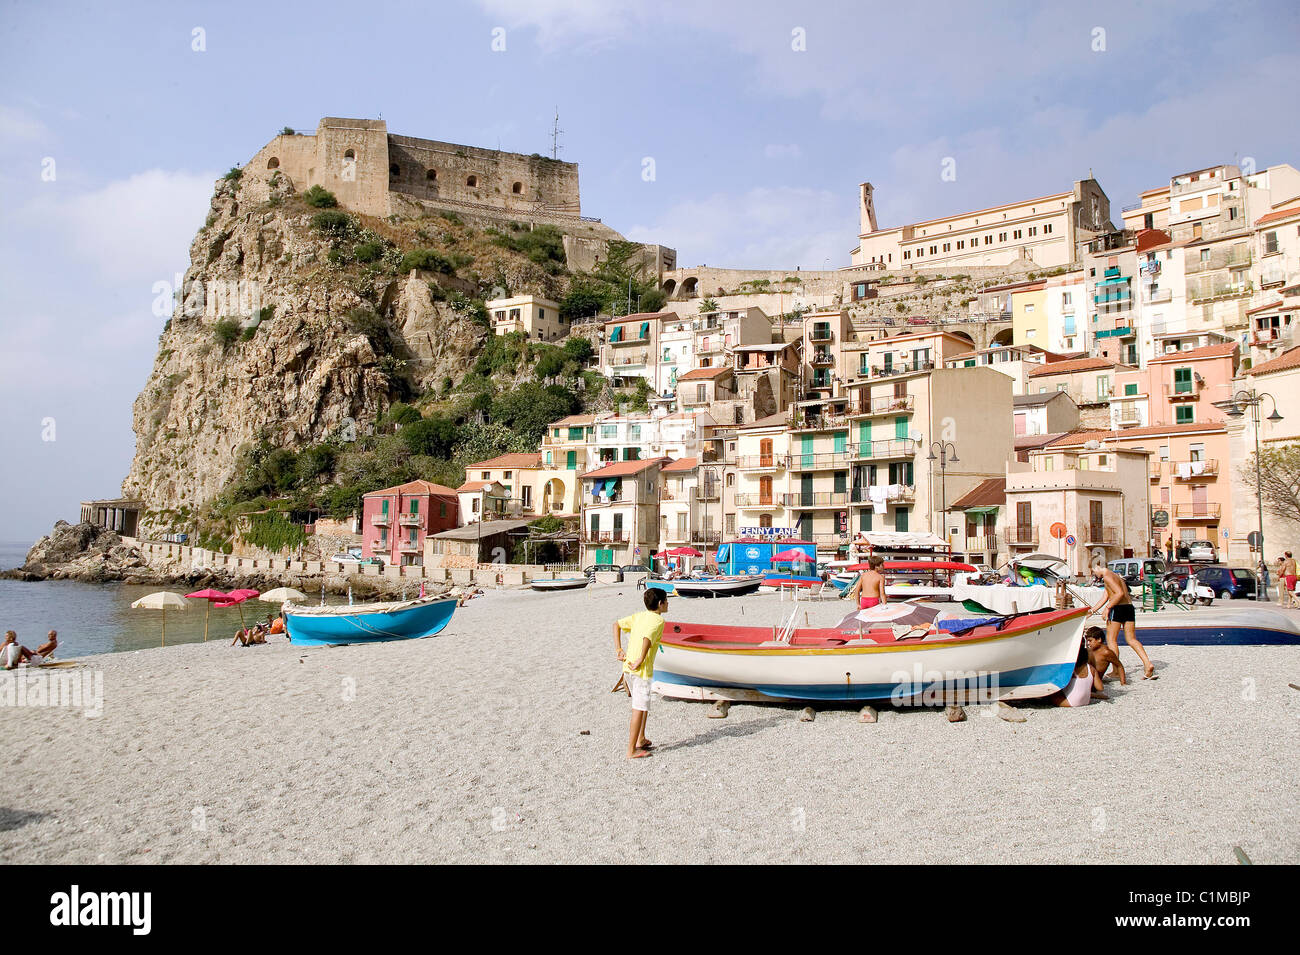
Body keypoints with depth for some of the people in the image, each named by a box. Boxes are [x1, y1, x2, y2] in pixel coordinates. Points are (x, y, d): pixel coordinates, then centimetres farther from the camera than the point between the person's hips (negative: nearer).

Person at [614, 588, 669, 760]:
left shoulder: (639, 616, 12)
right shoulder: (658, 620, -10)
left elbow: (617, 624, 16)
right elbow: (647, 638, -28)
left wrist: (619, 650, 13)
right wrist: (641, 660, -19)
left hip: (628, 668, 8)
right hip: (641, 670, -8)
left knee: (643, 705, 23)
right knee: (639, 709, -2)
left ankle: (641, 740, 32)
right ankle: (631, 750, 1)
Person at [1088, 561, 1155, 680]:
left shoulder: (1107, 576, -8)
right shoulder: (1114, 575, 23)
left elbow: (1119, 593, -21)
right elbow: (1104, 598, 27)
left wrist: (1107, 607, -17)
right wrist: (1092, 610, 31)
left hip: (1118, 608, -9)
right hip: (1129, 607, 9)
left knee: (1111, 639, 2)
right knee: (1131, 639, 9)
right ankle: (1148, 664, -6)